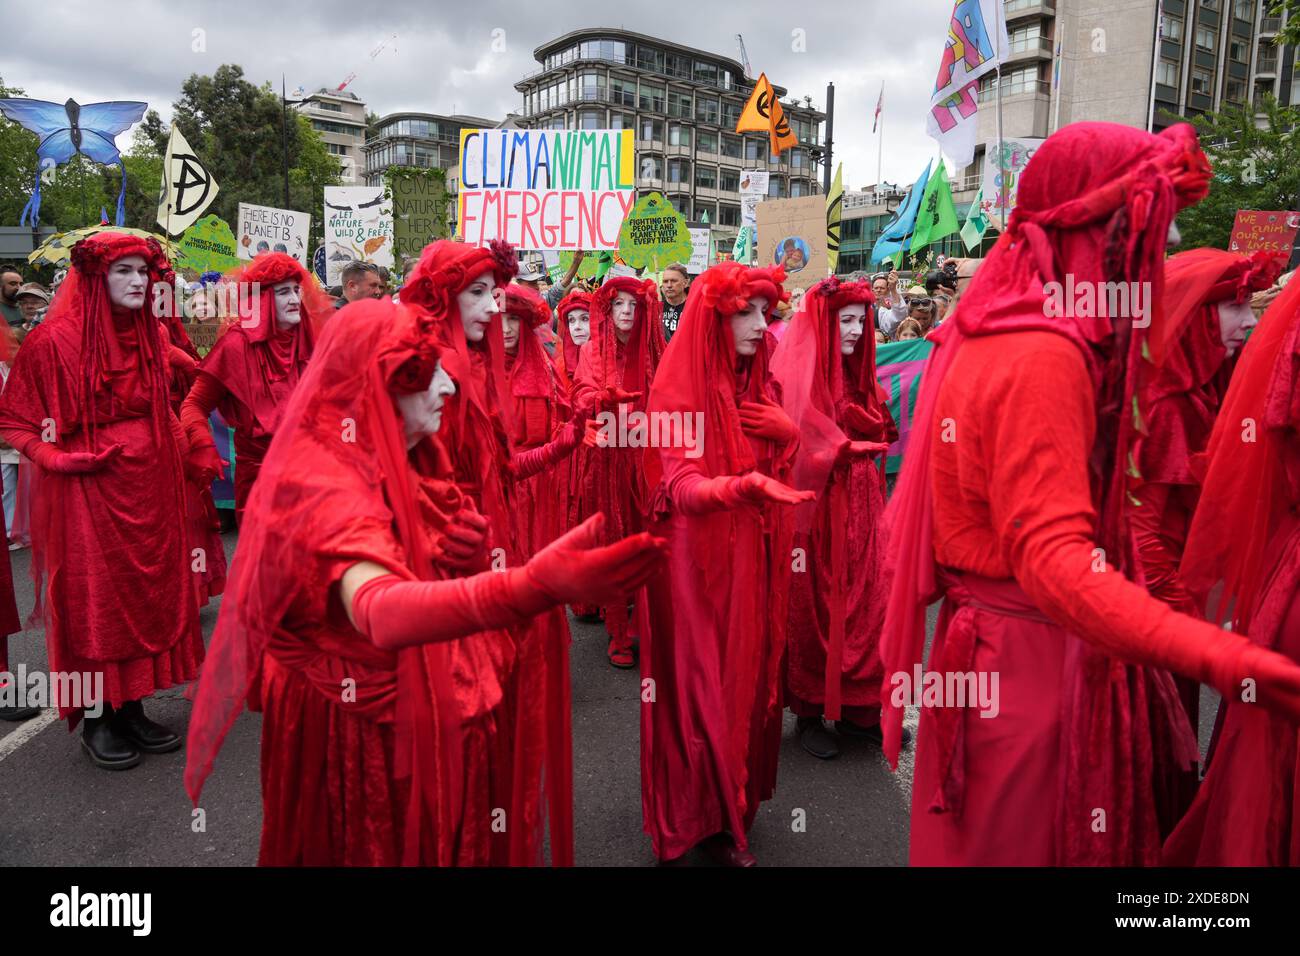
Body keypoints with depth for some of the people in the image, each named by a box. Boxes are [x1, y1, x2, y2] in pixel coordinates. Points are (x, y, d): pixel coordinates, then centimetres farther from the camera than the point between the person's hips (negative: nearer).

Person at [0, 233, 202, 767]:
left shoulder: (150, 337, 8)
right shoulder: (55, 340, -10)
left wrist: (175, 444, 8)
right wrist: (57, 457, -17)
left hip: (147, 486, 6)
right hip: (88, 489, -6)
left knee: (146, 593, 10)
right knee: (93, 599, 3)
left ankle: (131, 708, 24)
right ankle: (96, 721, 18)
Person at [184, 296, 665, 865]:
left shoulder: (402, 461, 1)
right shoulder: (328, 484, -28)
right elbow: (378, 611, -47)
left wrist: (474, 554, -15)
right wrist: (533, 584, -63)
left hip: (431, 710, 8)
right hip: (372, 729, -8)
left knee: (450, 838, 24)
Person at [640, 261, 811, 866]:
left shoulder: (753, 384, 8)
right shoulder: (678, 388, -12)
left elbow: (782, 467, 14)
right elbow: (681, 486, -22)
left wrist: (787, 430, -8)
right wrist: (747, 485, -40)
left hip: (752, 557, 6)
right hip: (698, 559, -6)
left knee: (746, 677, 13)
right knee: (702, 685, 4)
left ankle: (733, 803, 32)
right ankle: (703, 821, 23)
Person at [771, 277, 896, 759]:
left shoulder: (855, 371, 15)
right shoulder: (797, 370, -10)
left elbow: (877, 430, 18)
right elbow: (801, 444, -18)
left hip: (859, 504, 7)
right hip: (816, 507, -7)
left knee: (864, 602, 7)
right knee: (815, 606, 2)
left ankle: (857, 708, 20)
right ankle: (809, 714, 16)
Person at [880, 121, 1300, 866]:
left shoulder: (995, 328, 7)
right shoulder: (1044, 357, -24)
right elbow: (1055, 560, -31)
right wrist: (1226, 660, -38)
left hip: (991, 639, 9)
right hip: (1032, 660, -9)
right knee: (1030, 839, 10)